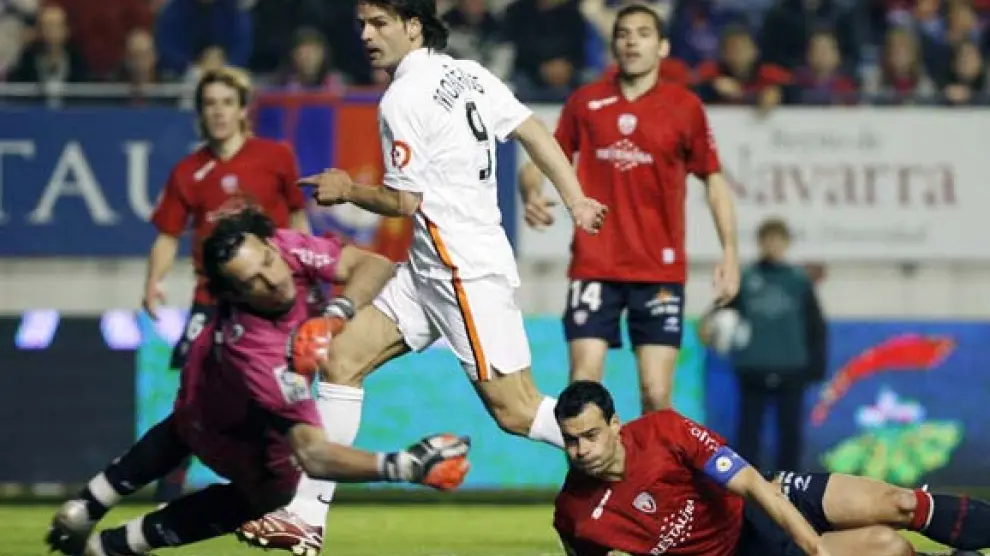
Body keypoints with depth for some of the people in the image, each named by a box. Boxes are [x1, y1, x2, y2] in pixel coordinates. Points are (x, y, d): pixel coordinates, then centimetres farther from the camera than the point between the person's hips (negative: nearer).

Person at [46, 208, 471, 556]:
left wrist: (335, 317, -41)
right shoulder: (255, 351, -51)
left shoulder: (285, 247, -37)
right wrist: (400, 467, -65)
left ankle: (82, 511, 53)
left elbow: (374, 267, -24)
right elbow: (311, 454, -53)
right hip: (237, 427, -7)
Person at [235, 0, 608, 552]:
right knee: (343, 359, 7)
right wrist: (577, 201, 8)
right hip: (430, 269, 10)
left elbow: (405, 200, -12)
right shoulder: (466, 73, 10)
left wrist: (348, 189, 5)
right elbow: (535, 132, 7)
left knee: (514, 409, -10)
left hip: (467, 271, -10)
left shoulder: (403, 99, -14)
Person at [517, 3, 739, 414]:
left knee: (656, 397, -5)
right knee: (583, 389, -8)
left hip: (660, 271, -1)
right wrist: (531, 192, -10)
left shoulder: (684, 107, 2)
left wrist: (729, 252, -1)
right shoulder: (585, 102, 6)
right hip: (593, 267, 1)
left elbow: (713, 179, 9)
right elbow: (544, 160, 14)